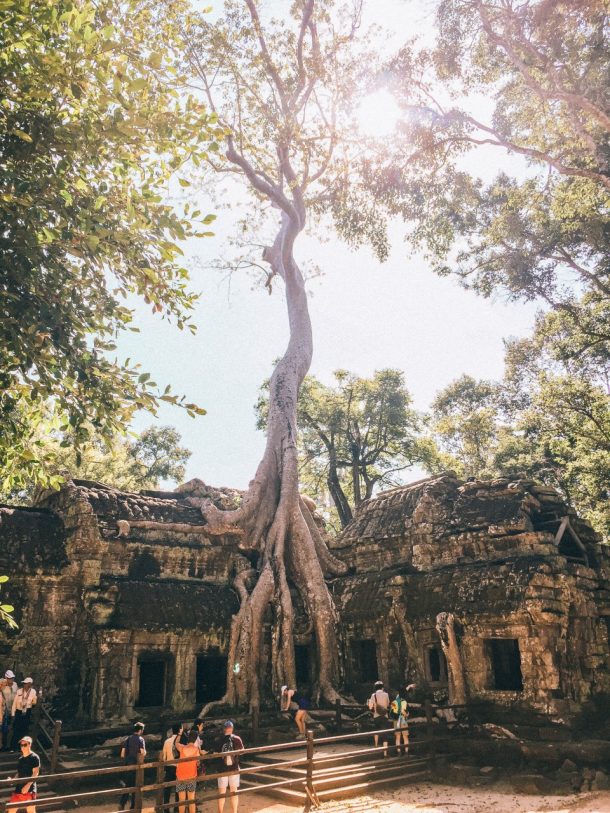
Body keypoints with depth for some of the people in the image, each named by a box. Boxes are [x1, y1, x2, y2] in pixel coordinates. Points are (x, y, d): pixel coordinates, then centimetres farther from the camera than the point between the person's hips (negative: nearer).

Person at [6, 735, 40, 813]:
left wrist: (27, 786, -21)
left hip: (29, 789, -7)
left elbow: (35, 773, -13)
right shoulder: (20, 759, 11)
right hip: (18, 788, 7)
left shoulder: (34, 757, -9)